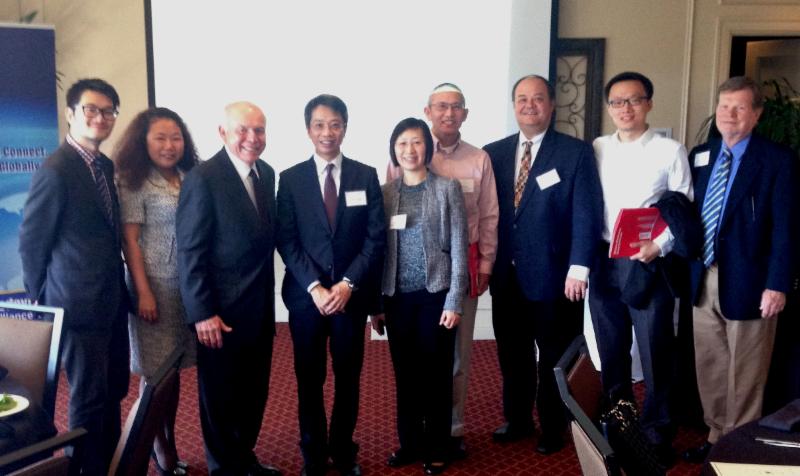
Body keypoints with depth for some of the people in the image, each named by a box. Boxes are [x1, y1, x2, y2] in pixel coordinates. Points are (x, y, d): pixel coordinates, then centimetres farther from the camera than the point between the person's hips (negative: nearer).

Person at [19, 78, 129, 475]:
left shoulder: (105, 166, 10)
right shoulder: (56, 170, -15)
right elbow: (31, 242, -11)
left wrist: (120, 288, 12)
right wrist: (44, 302, -2)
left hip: (112, 301, 8)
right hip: (79, 306, -8)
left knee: (113, 395, 18)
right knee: (89, 401, 5)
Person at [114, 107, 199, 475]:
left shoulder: (190, 178, 7)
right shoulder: (135, 182, -6)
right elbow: (130, 241, -9)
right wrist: (144, 293, -13)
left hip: (188, 286, 4)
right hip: (155, 287, -4)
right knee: (155, 371, 6)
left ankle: (169, 440, 28)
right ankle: (158, 444, 24)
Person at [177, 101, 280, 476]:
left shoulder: (266, 174, 7)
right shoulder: (202, 178, -15)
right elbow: (189, 252, -17)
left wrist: (268, 294, 10)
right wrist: (202, 313, -18)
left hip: (260, 306, 7)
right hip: (222, 310, -7)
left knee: (254, 392, 19)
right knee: (220, 396, 11)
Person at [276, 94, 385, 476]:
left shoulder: (366, 176, 3)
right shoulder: (291, 179, 2)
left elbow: (376, 237, -2)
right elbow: (286, 241, -3)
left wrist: (348, 283, -12)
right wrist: (315, 287, -13)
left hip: (352, 293, 1)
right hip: (306, 295, 0)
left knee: (348, 378, 11)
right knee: (309, 379, 9)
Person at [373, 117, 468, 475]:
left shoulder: (447, 188, -3)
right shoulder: (385, 193, 5)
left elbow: (458, 248, -5)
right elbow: (378, 249, 7)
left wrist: (454, 301, -9)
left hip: (435, 294, -2)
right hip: (397, 297, 3)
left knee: (436, 373, 7)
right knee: (405, 374, 11)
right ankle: (409, 442, 27)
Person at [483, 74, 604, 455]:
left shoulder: (576, 153, -3)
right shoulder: (493, 152, 7)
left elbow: (586, 214, -9)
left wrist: (578, 269, -16)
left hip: (552, 276, -3)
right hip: (506, 277, 4)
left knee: (554, 359, 12)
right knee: (512, 355, 15)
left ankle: (553, 428, 30)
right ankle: (517, 419, 34)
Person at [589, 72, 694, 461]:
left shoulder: (670, 151, -2)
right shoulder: (596, 149, 7)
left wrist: (659, 246, -16)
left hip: (649, 263, -3)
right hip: (603, 262, 4)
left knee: (654, 352, 3)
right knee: (611, 351, 14)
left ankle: (656, 434, 20)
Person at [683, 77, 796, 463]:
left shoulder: (777, 160, -6)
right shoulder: (700, 155, 9)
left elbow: (784, 228, -10)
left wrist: (777, 285, -16)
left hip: (747, 282, -5)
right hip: (703, 279, 5)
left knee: (744, 374, 8)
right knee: (709, 368, 15)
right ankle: (716, 436, 32)